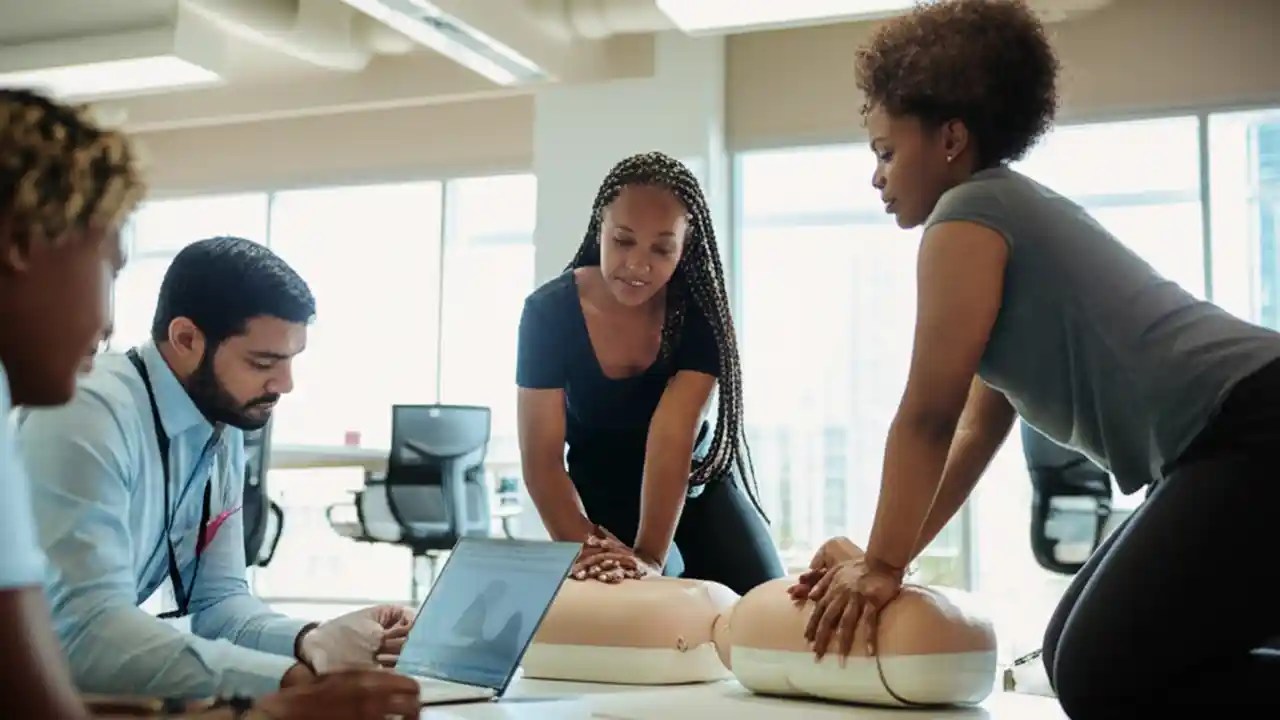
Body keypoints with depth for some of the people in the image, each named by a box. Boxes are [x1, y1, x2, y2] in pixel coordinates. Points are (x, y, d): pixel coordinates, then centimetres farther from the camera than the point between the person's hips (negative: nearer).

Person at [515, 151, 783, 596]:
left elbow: (673, 438, -31)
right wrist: (587, 550, -37)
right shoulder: (548, 312, -22)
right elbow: (541, 460, -23)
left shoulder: (698, 311, -21)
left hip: (697, 482, 1)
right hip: (604, 496, -1)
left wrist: (649, 556, -43)